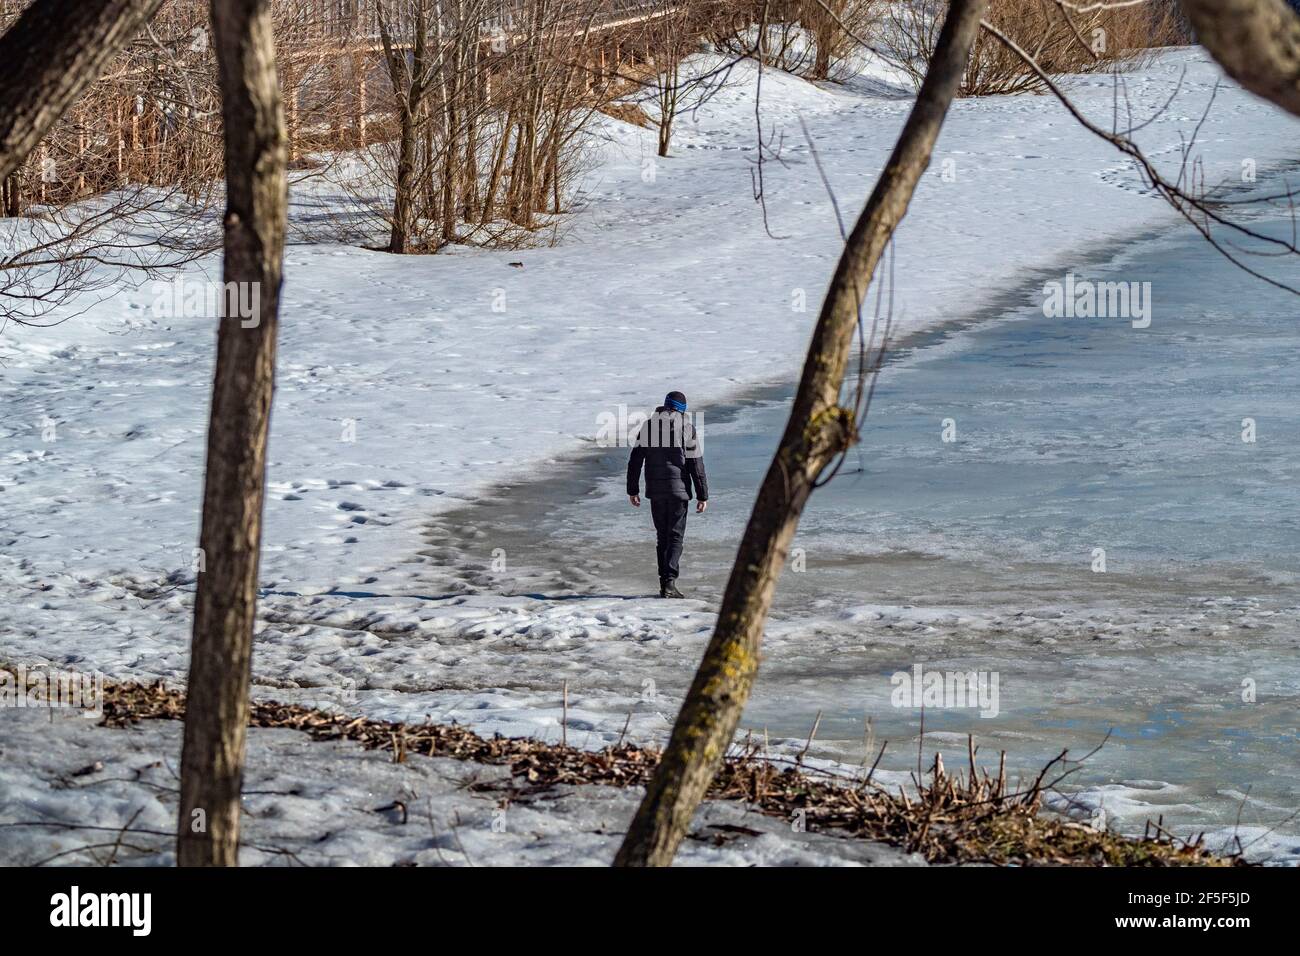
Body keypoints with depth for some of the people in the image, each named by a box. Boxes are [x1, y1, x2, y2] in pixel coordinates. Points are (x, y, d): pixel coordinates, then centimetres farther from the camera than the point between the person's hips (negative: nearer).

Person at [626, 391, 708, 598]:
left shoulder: (648, 425, 5)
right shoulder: (687, 427, -3)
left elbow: (635, 460, 5)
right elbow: (696, 465, -5)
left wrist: (633, 490, 11)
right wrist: (703, 495, -1)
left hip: (655, 490, 3)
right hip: (678, 489, -3)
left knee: (662, 536, 13)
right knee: (676, 536, 0)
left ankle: (664, 583, 10)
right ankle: (670, 582, -14)